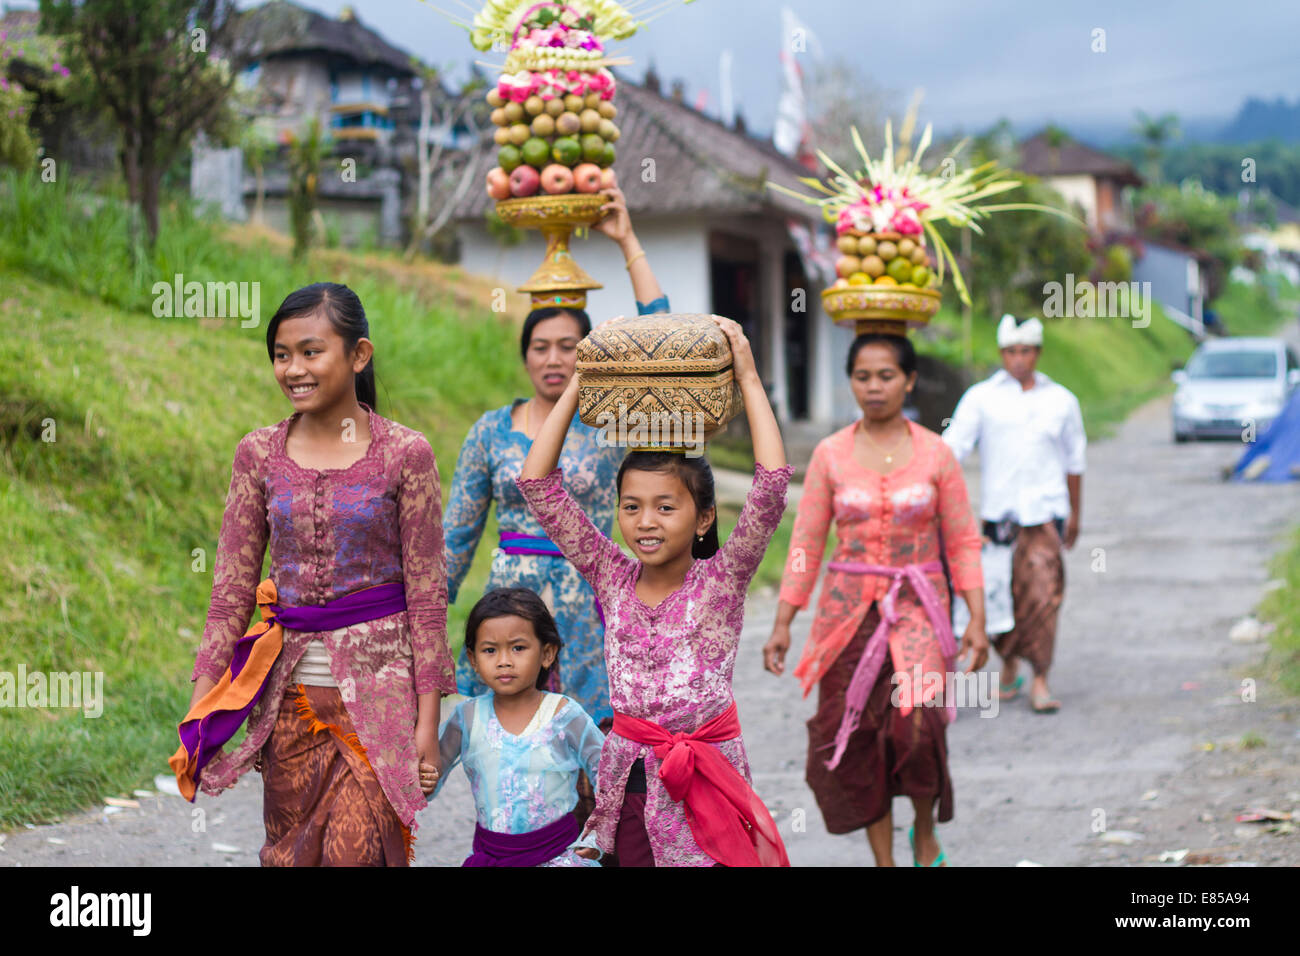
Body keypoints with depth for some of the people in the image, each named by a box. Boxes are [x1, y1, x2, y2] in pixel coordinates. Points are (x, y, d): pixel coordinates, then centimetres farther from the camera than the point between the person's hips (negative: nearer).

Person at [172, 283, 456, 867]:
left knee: (357, 849, -14)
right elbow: (232, 585, 7)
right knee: (290, 855, 7)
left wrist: (428, 715, -4)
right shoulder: (260, 454, 4)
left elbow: (427, 592, -2)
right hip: (290, 688, 3)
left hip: (377, 683, -3)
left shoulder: (404, 454, -4)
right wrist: (202, 702, 1)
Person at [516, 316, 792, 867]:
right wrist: (577, 387, 0)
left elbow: (772, 486, -17)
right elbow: (537, 486, 1)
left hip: (707, 782, -3)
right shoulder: (612, 579, 4)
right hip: (630, 782, 3)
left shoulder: (722, 580, -4)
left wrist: (749, 380, -14)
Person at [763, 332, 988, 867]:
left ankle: (925, 833, 9)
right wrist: (782, 624, 1)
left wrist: (977, 620, -2)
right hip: (848, 609, 2)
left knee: (916, 726, -19)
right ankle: (883, 859, 15)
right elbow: (806, 544, 4)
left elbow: (963, 542, 4)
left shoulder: (935, 454, 1)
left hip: (917, 608, -1)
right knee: (856, 742, 0)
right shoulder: (830, 455, 3)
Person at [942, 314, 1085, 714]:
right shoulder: (981, 397, 4)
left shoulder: (1061, 400, 11)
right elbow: (952, 447, -4)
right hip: (998, 511, 0)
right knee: (1000, 595, 5)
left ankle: (1040, 681, -6)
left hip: (1045, 510, 0)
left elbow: (1074, 461, 19)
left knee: (1042, 594, -10)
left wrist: (1074, 515, 20)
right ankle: (1009, 666, 26)